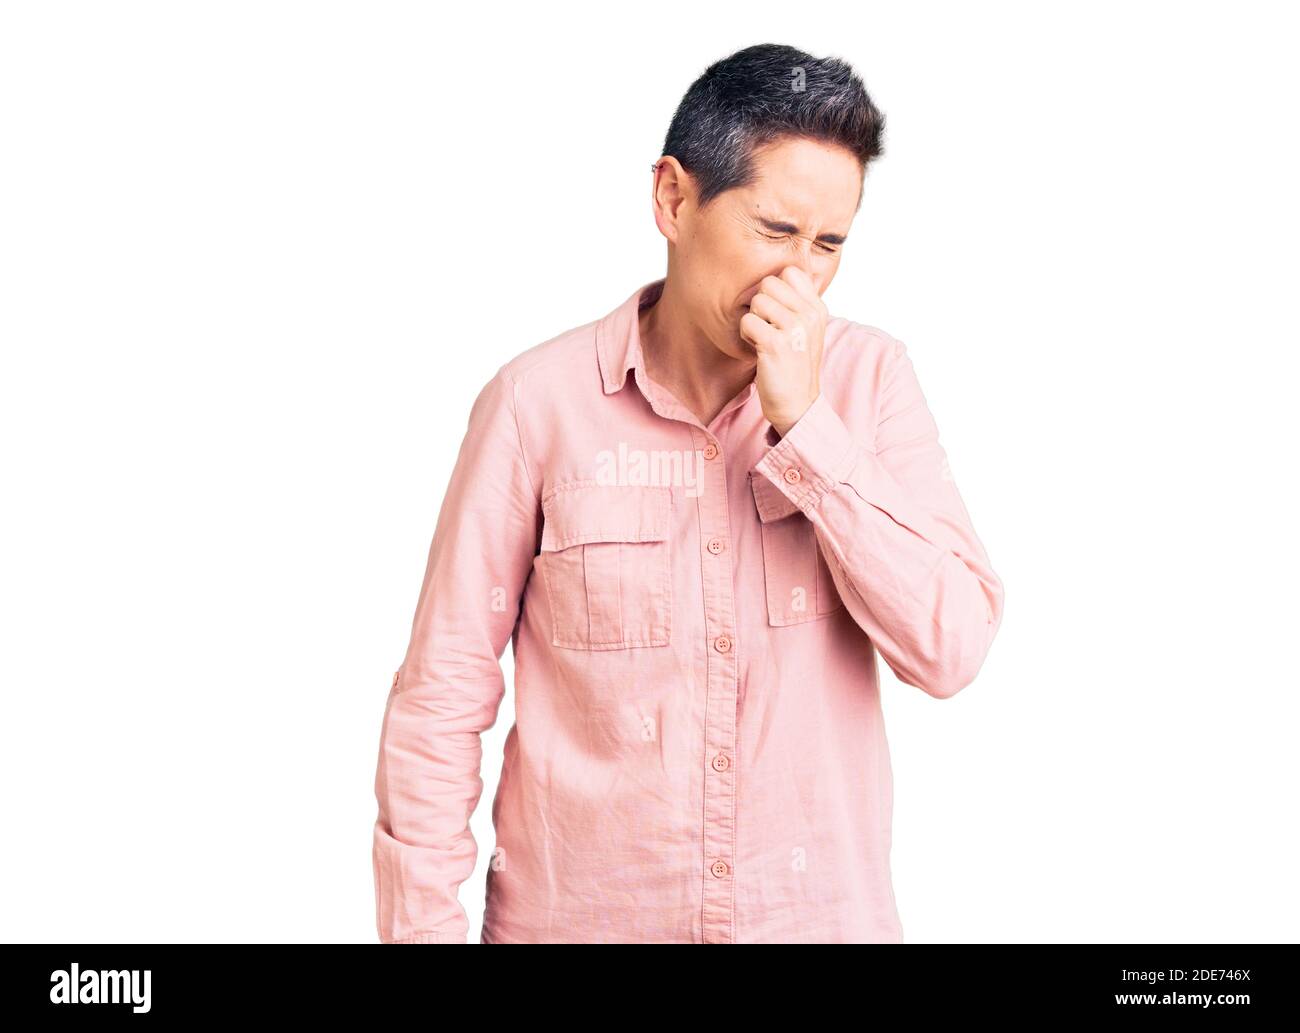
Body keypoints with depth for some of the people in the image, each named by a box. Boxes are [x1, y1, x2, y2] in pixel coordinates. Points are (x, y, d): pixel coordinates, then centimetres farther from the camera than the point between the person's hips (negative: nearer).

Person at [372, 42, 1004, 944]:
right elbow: (443, 696, -7)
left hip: (822, 912, 2)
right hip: (580, 914, -1)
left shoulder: (869, 377, -5)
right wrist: (422, 923, -8)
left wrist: (803, 422, -19)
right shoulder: (541, 398, -11)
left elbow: (951, 649, -14)